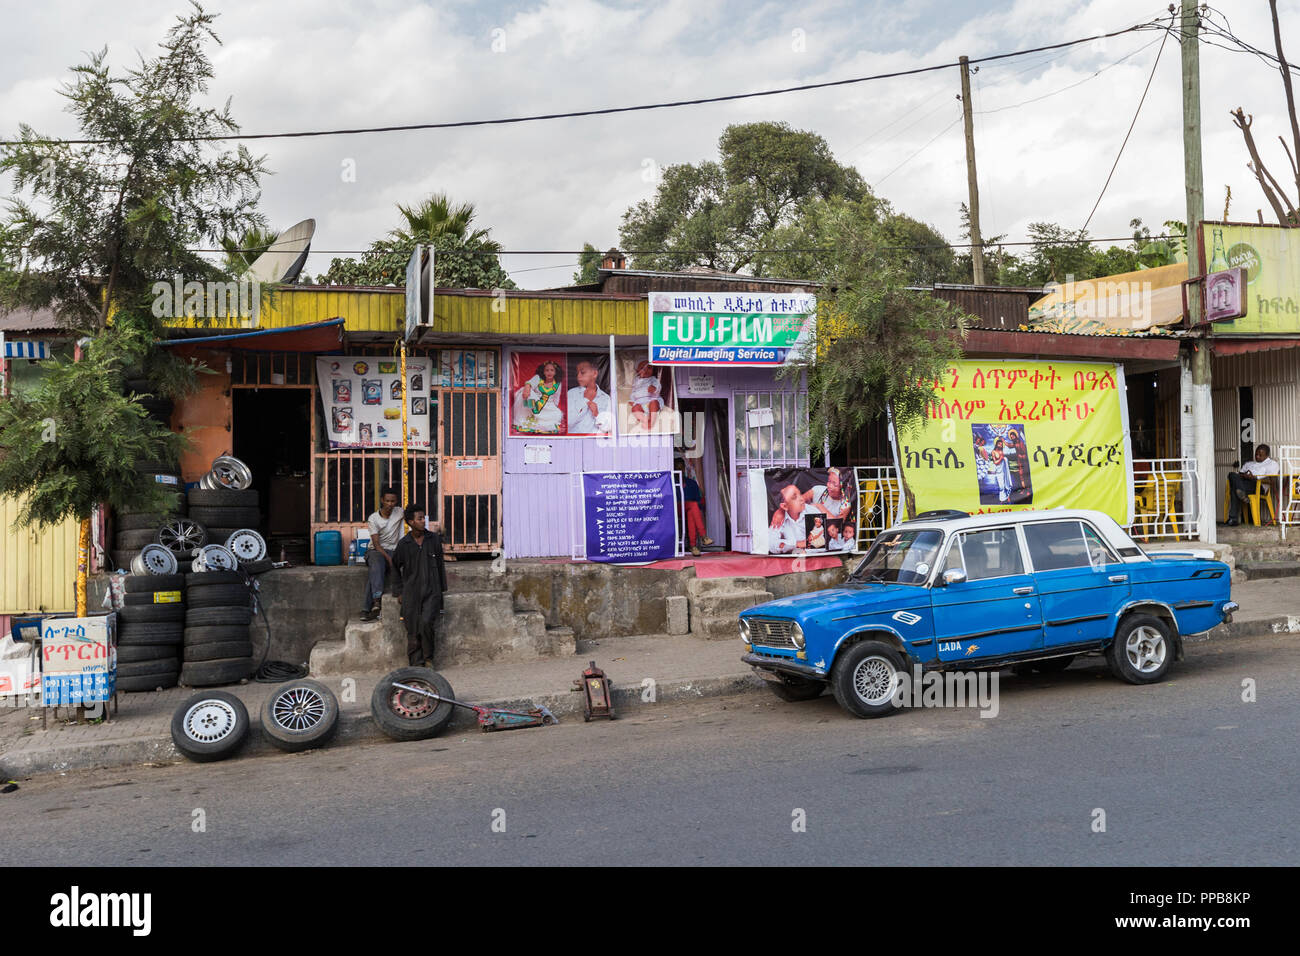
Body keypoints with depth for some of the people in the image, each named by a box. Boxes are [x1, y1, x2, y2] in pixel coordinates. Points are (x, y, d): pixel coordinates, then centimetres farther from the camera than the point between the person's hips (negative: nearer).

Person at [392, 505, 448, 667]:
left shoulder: (434, 539, 1)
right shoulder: (404, 544, 0)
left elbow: (440, 565, 9)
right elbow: (395, 568, 14)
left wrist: (442, 589, 9)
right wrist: (399, 592, 11)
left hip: (432, 592, -1)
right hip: (411, 593, 1)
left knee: (426, 623, -19)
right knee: (413, 631, 0)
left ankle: (428, 658, 0)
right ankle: (416, 664, 11)